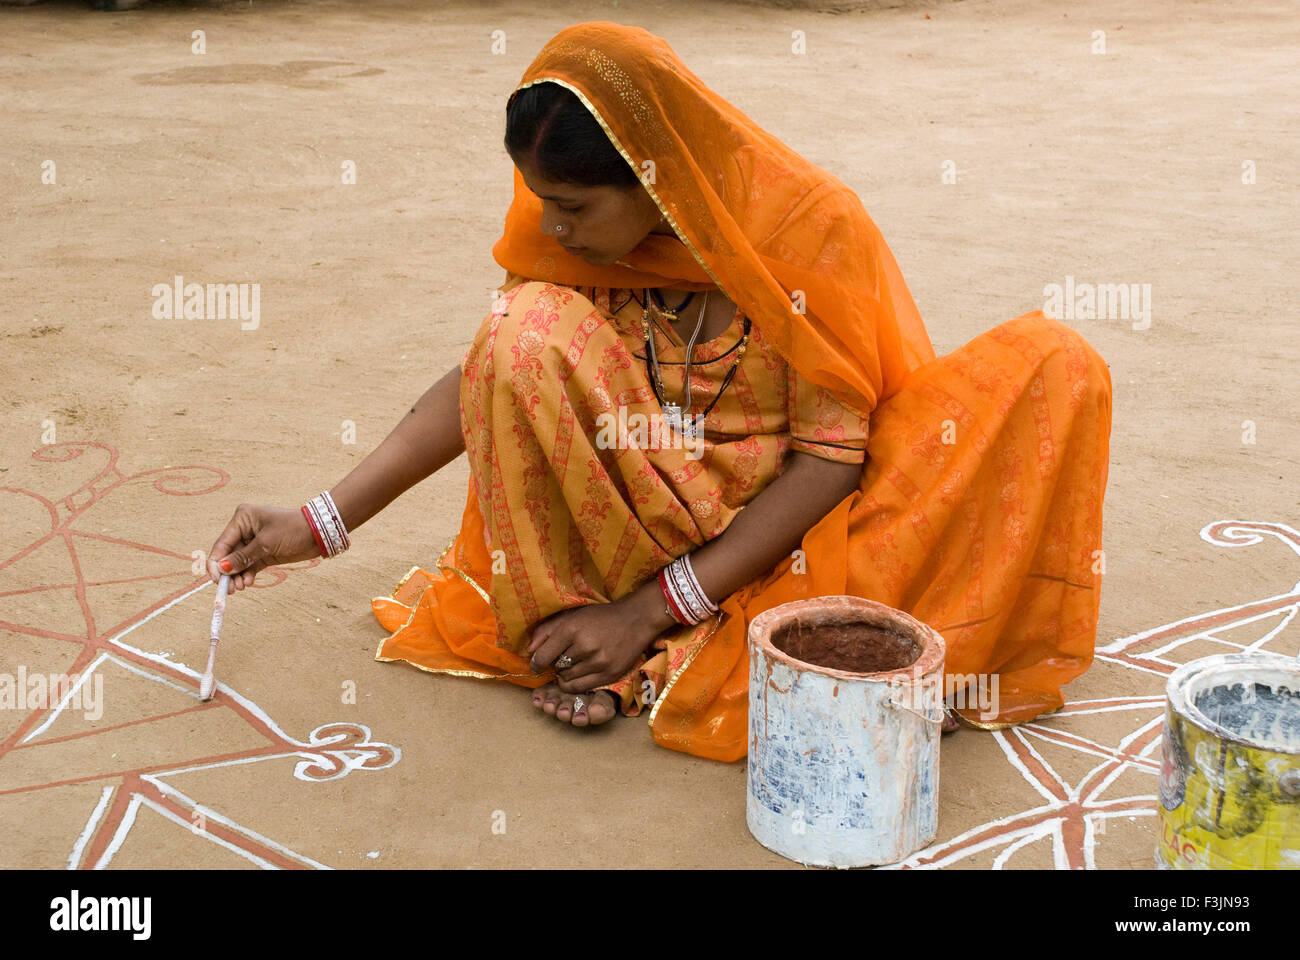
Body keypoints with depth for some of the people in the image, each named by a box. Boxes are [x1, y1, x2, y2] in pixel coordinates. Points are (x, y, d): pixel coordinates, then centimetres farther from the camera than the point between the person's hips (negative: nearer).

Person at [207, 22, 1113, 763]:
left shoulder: (812, 223, -19)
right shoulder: (566, 241, -7)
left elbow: (833, 455, -20)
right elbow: (488, 376, 1)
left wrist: (652, 609, -23)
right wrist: (319, 522, -7)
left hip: (795, 519, -1)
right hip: (661, 509, 2)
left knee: (1060, 368, -25)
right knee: (530, 330, -24)